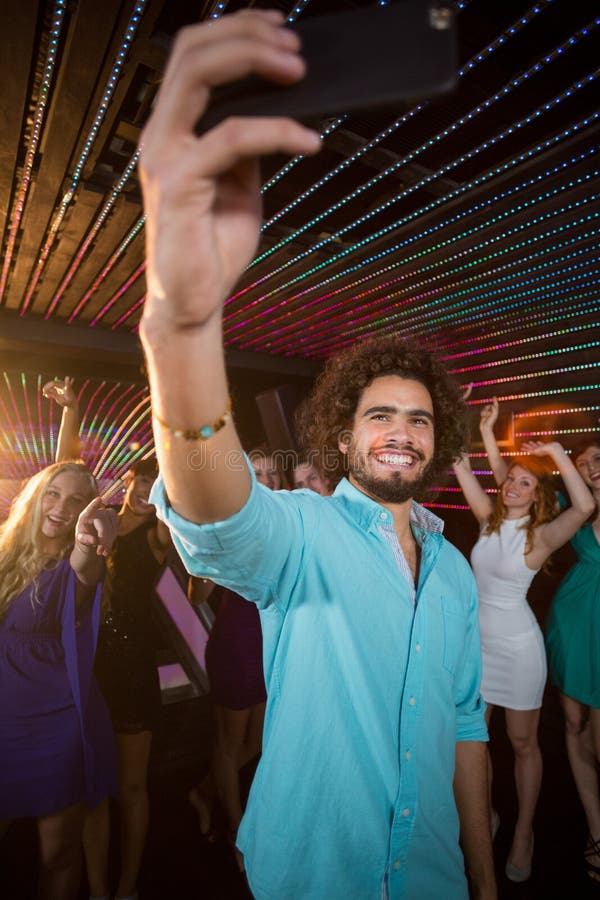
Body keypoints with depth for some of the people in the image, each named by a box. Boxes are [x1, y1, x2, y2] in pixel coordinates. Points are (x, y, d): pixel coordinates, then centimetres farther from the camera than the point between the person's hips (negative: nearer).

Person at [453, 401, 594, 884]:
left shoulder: (540, 535, -14)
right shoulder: (490, 520, -1)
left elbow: (585, 506, -33)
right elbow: (463, 472, -7)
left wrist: (557, 453, -29)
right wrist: (484, 428, -11)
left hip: (517, 645, -4)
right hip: (477, 641, 5)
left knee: (523, 743, 14)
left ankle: (524, 834, 36)